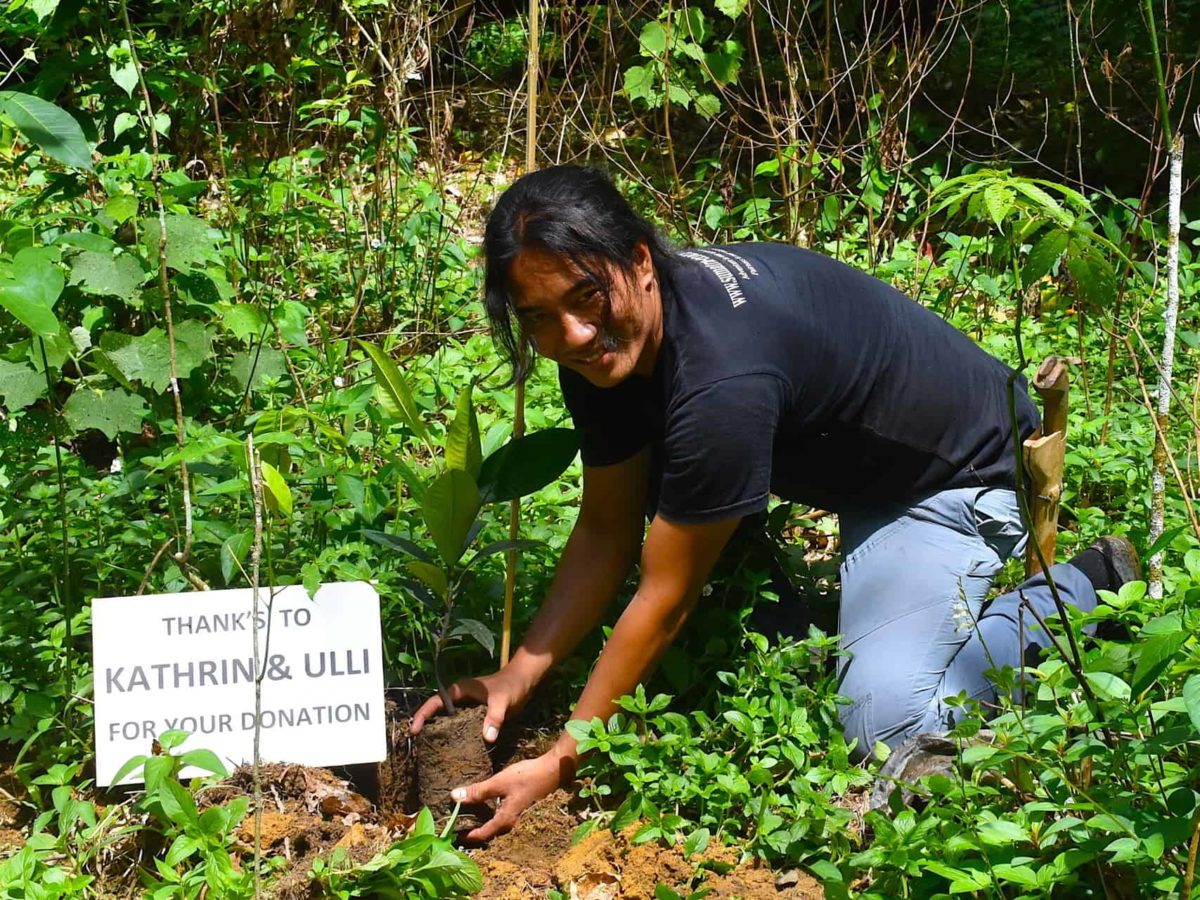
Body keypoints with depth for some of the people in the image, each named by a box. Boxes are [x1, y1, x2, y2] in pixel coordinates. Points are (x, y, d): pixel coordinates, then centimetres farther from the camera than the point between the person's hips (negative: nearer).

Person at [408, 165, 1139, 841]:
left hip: (959, 470, -9)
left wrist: (559, 765, -25)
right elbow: (606, 533, -3)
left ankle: (1082, 588, 0)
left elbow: (665, 598, -30)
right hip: (839, 462, 9)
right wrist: (519, 674, -14)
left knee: (889, 722, -21)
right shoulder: (609, 342, -12)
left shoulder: (721, 378, -38)